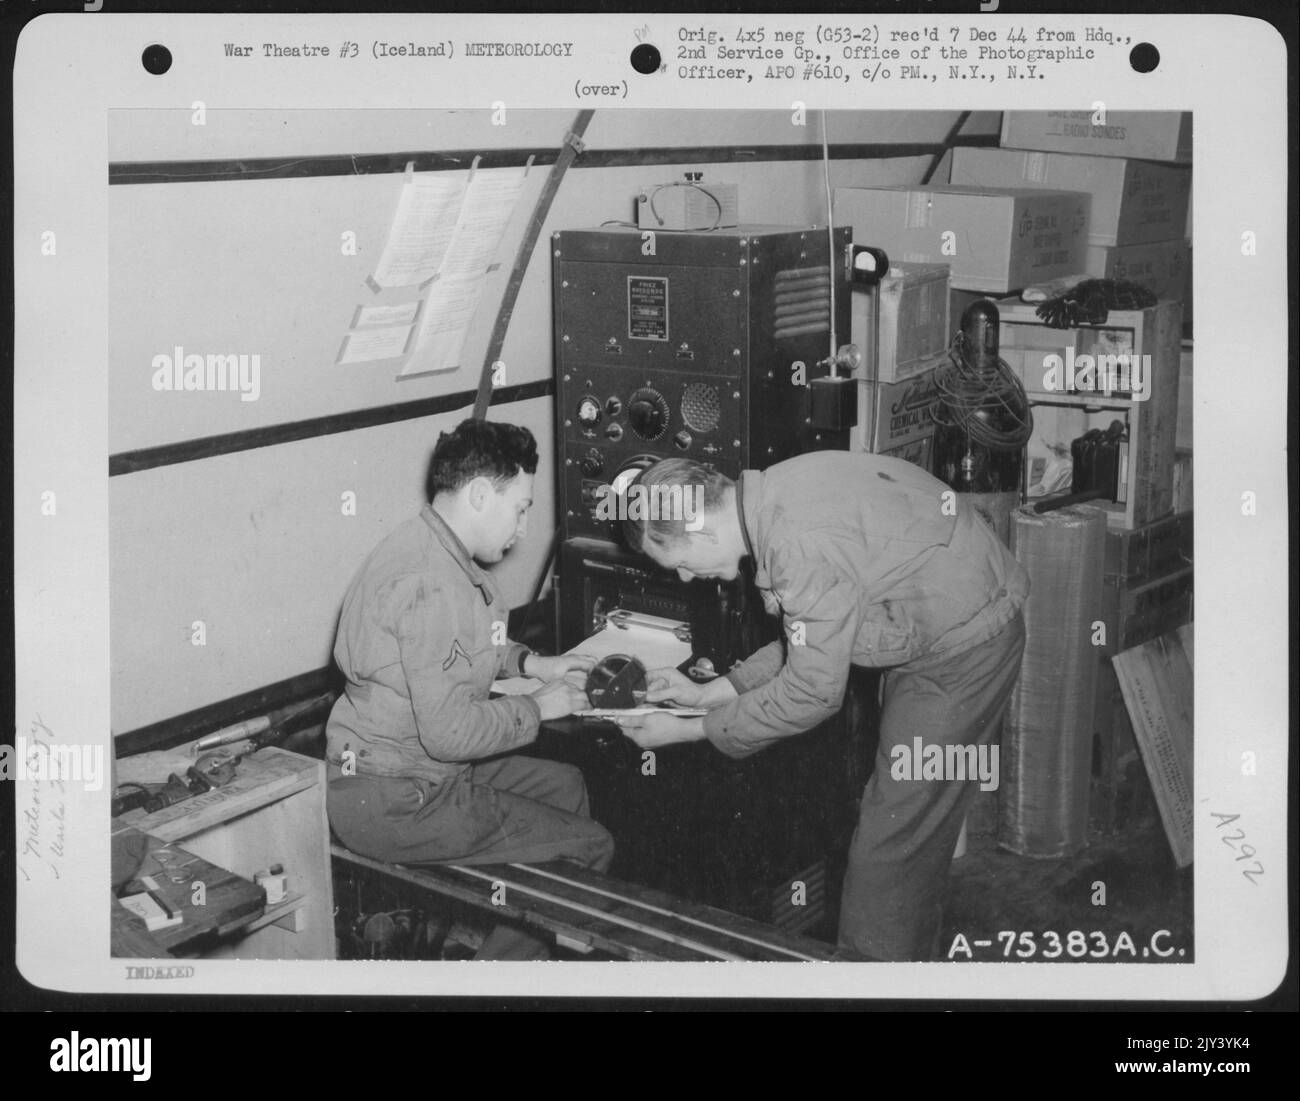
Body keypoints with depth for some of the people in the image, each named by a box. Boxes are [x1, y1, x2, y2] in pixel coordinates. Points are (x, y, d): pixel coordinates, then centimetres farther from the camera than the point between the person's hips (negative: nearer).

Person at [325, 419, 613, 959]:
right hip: (394, 803, -11)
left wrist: (531, 664, 12)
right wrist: (536, 708, -13)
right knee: (590, 846, -5)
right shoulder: (428, 582, -27)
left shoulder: (433, 550, 7)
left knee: (564, 784, 24)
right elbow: (449, 730, -29)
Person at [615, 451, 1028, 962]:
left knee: (890, 840, -3)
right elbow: (808, 646, 10)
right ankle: (909, 956, 33)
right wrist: (707, 693, 8)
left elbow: (813, 691, -22)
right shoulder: (776, 497, -1)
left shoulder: (801, 545, -31)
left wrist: (688, 730, -13)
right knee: (913, 831, 19)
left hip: (963, 644, -10)